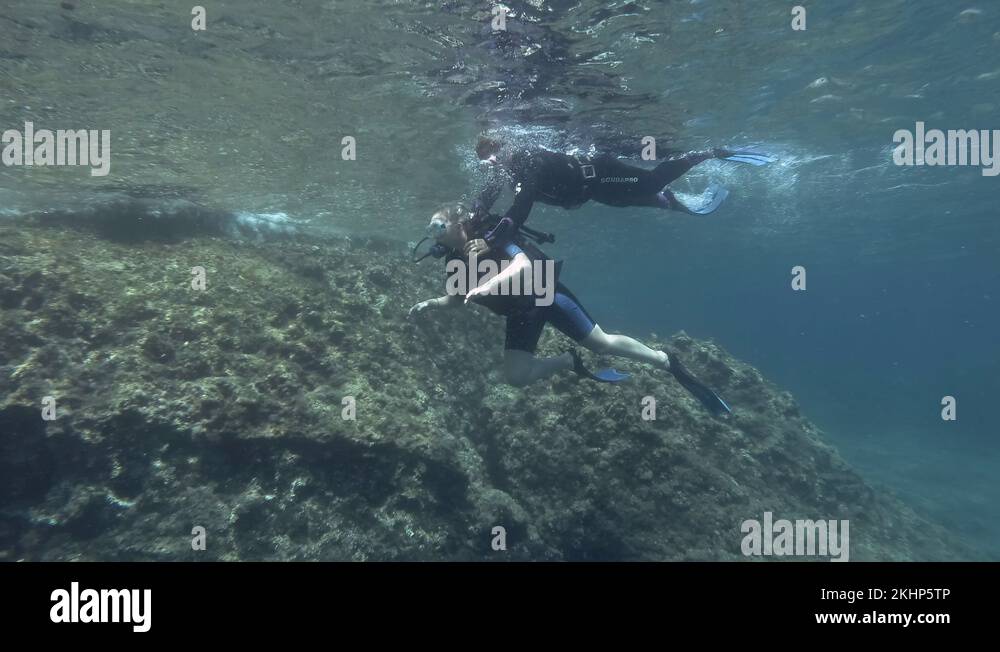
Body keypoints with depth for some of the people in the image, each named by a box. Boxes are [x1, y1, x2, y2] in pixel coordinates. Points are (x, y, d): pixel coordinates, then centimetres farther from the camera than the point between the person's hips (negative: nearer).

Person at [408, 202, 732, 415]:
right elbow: (461, 297, 16)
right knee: (515, 376, -2)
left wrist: (488, 285, -52)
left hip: (544, 294, -7)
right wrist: (432, 303, 0)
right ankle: (571, 362, 14)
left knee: (602, 343, -3)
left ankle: (668, 362, 15)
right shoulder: (455, 260, 0)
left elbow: (524, 264, -39)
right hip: (520, 314, 7)